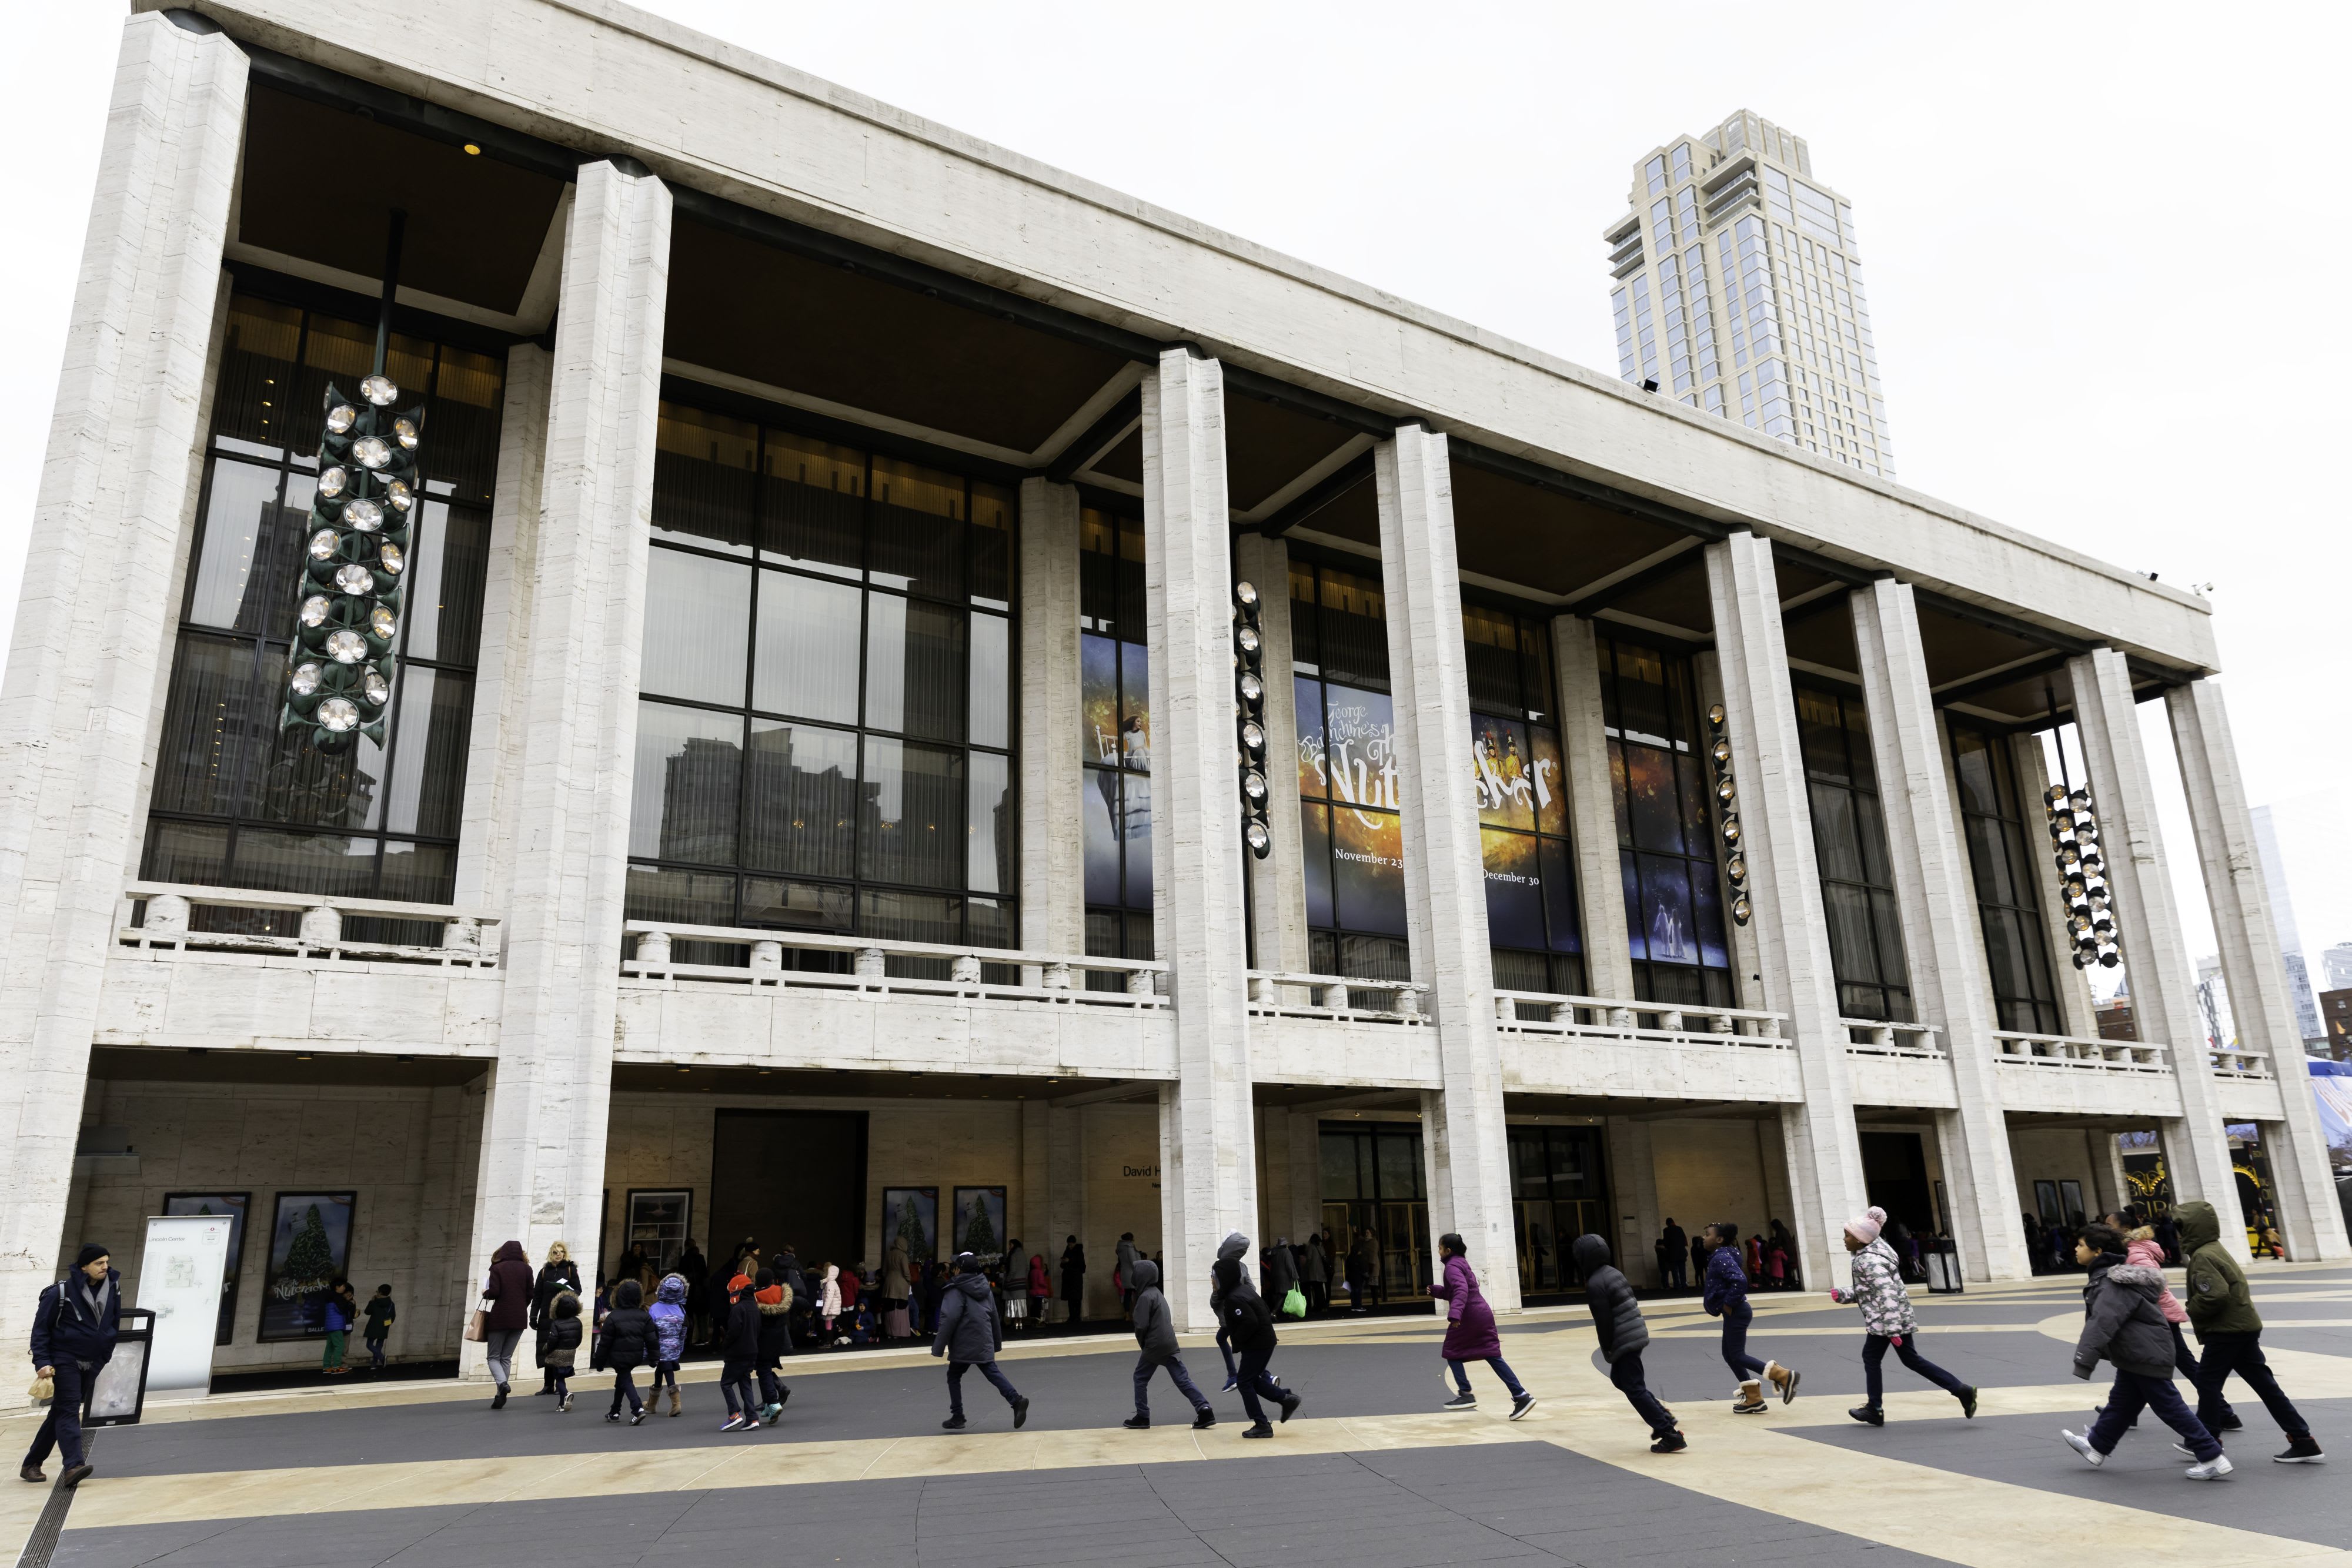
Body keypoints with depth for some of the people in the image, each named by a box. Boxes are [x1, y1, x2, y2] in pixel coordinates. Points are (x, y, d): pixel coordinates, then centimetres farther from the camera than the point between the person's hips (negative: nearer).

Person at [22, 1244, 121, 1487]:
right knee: (69, 1410, -15)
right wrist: (42, 1362, -17)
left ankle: (31, 1464, 24)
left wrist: (105, 1358, 13)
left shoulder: (113, 1289, 1)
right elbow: (41, 1329, -9)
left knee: (60, 1413, 12)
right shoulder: (61, 1292, -14)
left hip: (92, 1364, 5)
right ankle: (73, 1466, -24)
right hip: (65, 1361, -5)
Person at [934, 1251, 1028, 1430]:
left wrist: (938, 1347, -14)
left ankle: (957, 1417, 11)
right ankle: (1016, 1400, -14)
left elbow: (949, 1319, -17)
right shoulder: (984, 1288, 14)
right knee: (993, 1373, 6)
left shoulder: (957, 1291, -9)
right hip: (984, 1343, 6)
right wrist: (997, 1342, 25)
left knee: (954, 1377, 10)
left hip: (964, 1345, -6)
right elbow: (994, 1317, 18)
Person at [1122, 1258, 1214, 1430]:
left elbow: (1141, 1326, -16)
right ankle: (1204, 1410, -10)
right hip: (1170, 1345, 8)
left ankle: (1142, 1417, 12)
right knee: (1183, 1380, 3)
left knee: (1140, 1379, 9)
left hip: (1154, 1346, -8)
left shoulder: (1145, 1297, -10)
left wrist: (1142, 1344, 2)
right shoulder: (1158, 1294, 19)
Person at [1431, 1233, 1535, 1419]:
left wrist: (1454, 1313, -40)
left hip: (1469, 1317, -9)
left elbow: (1461, 1290, -29)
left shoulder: (1453, 1266, -11)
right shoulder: (1461, 1263, 19)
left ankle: (1466, 1394, 3)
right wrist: (1436, 1291, 24)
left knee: (1452, 1352, 6)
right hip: (1482, 1314, 9)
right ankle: (1521, 1396, -3)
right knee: (1492, 1355, 5)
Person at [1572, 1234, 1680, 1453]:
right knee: (1619, 1378, 23)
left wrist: (1607, 1349, -8)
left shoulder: (1595, 1284, -18)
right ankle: (1662, 1415, 21)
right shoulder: (1613, 1273, 11)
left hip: (1623, 1341, -10)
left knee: (1634, 1389, -4)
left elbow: (1603, 1321, -19)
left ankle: (1670, 1435, -5)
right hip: (1636, 1334, 10)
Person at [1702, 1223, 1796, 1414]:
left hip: (1736, 1312, -10)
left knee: (1737, 1355, -6)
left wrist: (1728, 1303, -21)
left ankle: (1784, 1375, -8)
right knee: (1729, 1355, 13)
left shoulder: (1721, 1258, -19)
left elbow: (1740, 1281, -32)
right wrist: (1726, 1304, 15)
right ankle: (1753, 1399, 16)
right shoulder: (1720, 1256, 12)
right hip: (1734, 1312, 10)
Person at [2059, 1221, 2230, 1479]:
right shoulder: (2109, 1276, 9)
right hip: (2136, 1355, 11)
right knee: (2120, 1402, 19)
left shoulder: (2114, 1284, -24)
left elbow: (2102, 1323, -34)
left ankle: (2213, 1459, 7)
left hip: (2147, 1356, -11)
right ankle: (2096, 1446, 31)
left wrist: (2084, 1362, -38)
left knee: (2169, 1407, -1)